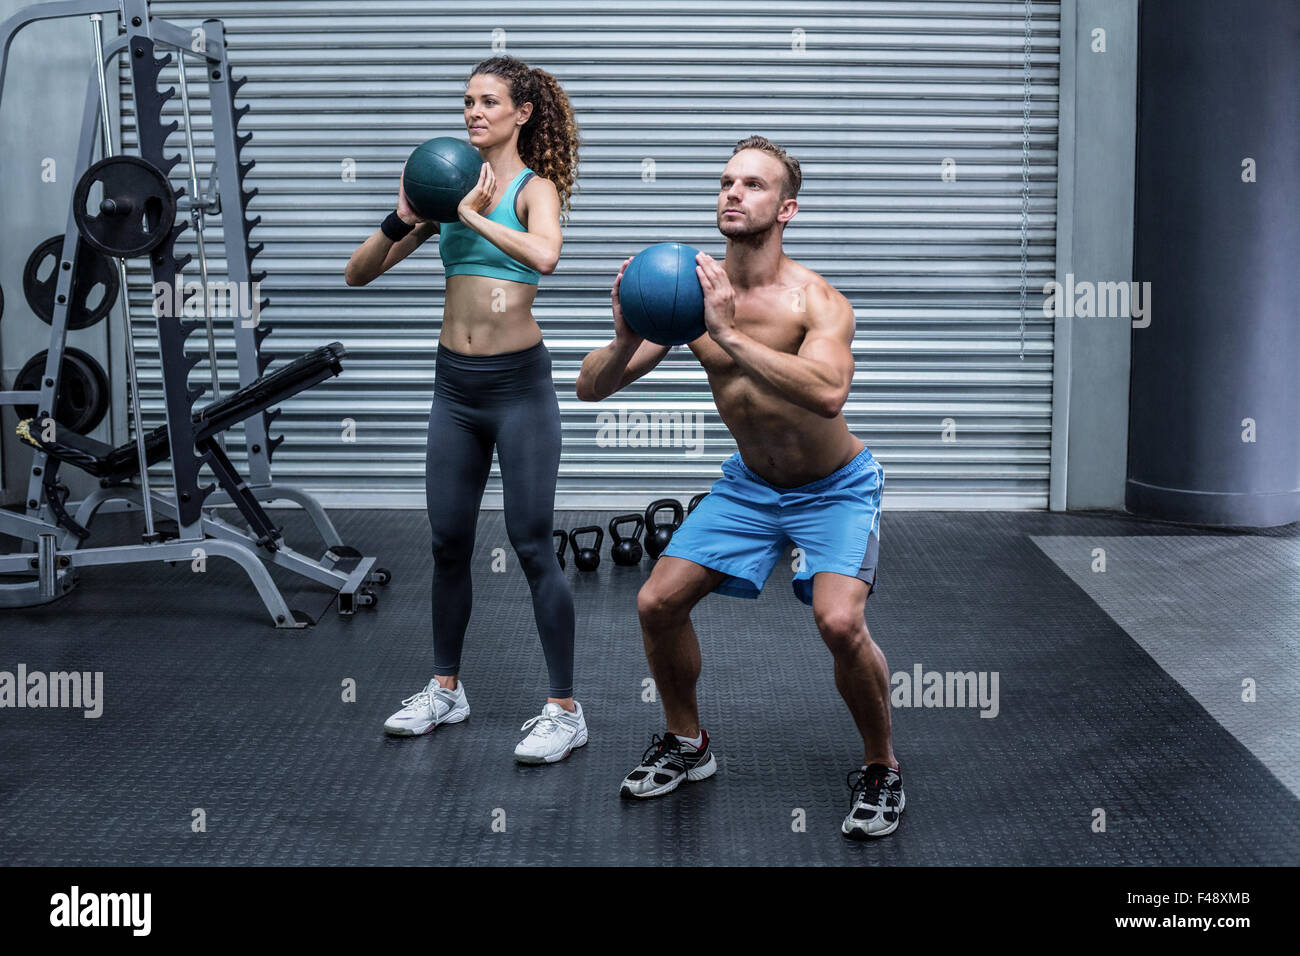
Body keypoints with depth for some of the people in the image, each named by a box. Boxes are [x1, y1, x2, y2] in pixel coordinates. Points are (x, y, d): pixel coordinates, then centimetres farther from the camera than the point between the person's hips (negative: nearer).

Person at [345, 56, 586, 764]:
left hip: (518, 384, -5)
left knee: (531, 545, -3)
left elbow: (545, 256, -30)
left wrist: (474, 213, -22)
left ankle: (564, 710, 6)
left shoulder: (535, 187, -5)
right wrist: (402, 220, -9)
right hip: (455, 385, 5)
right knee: (448, 541, 13)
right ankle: (445, 690, 29)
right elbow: (358, 273, 6)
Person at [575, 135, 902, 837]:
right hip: (748, 483, 5)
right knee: (657, 604, -1)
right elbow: (590, 389, -12)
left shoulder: (816, 299, -24)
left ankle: (881, 771, -1)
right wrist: (626, 338, -34)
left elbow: (827, 393, -46)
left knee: (839, 621, -26)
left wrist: (729, 334, -47)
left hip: (834, 489, -5)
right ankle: (686, 744, 25)